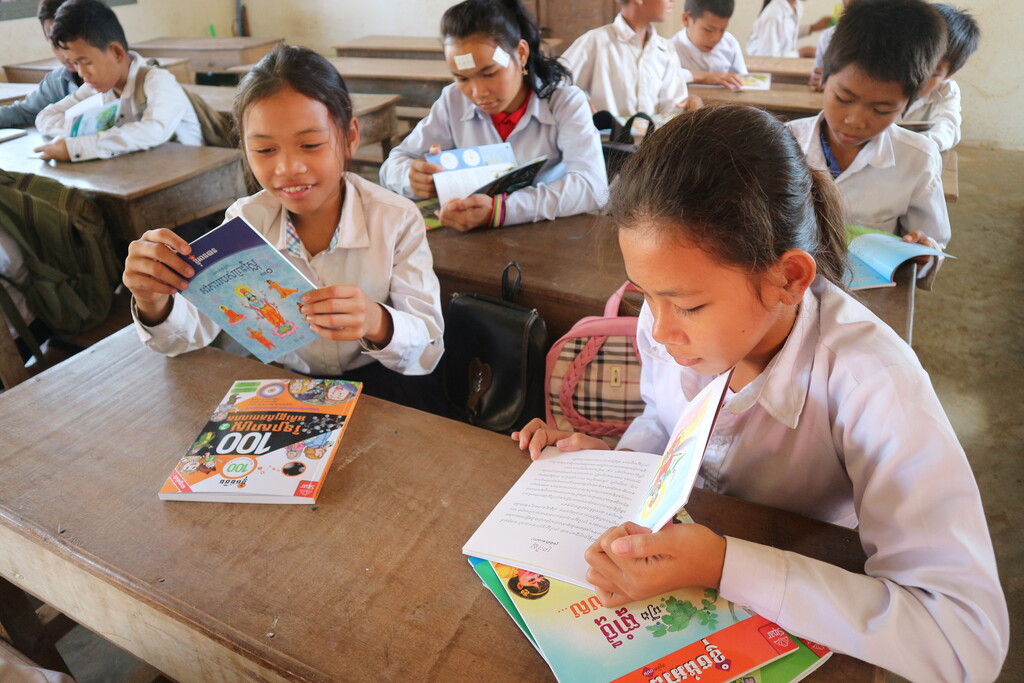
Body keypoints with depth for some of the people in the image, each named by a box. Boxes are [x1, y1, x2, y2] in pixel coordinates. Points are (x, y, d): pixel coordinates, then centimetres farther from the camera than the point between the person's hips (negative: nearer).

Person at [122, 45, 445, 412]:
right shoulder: (245, 220, -8)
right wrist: (154, 303, -29)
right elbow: (193, 333, -5)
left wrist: (378, 324, -43)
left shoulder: (397, 220, -17)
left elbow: (428, 350, -20)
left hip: (378, 383, -2)